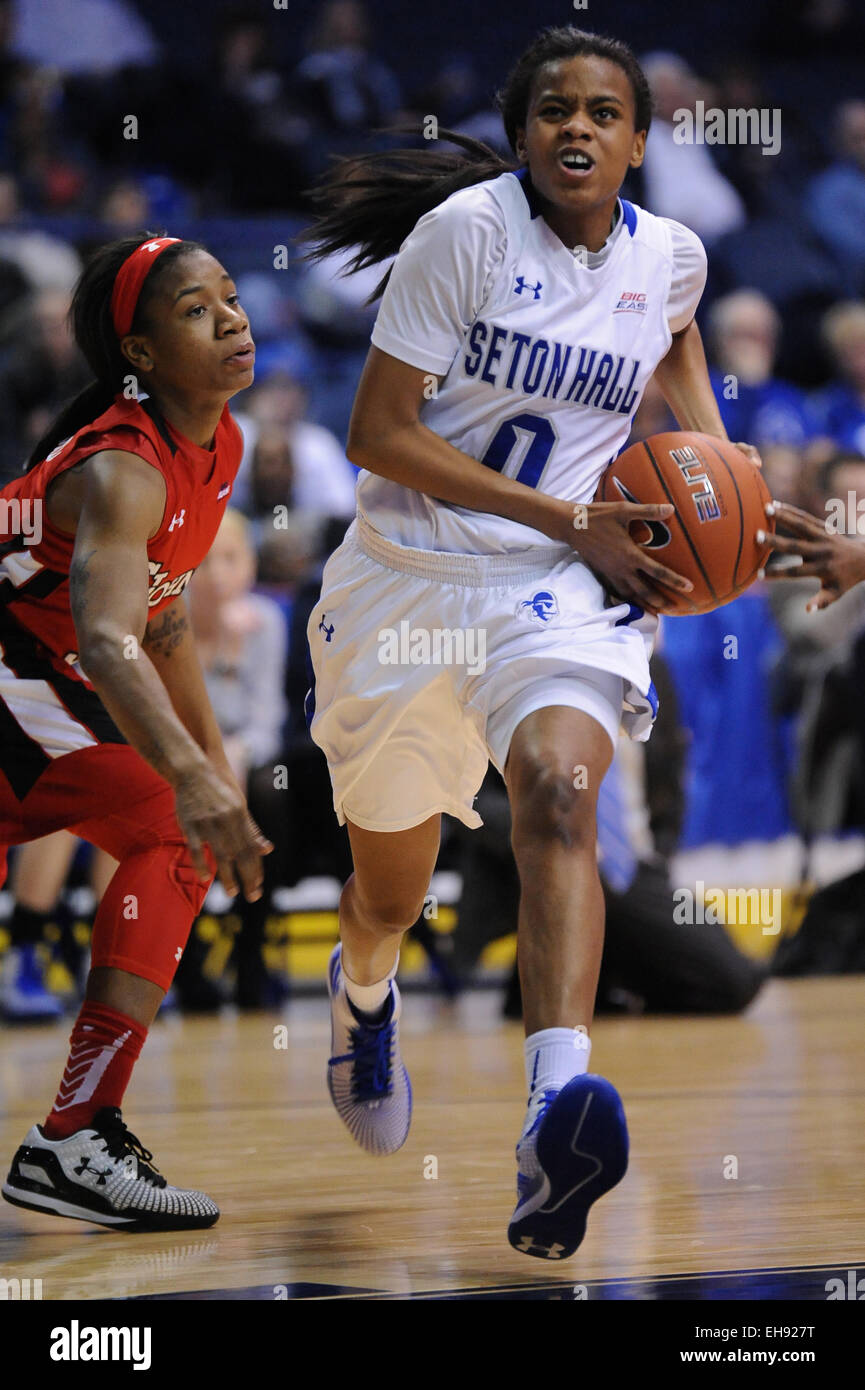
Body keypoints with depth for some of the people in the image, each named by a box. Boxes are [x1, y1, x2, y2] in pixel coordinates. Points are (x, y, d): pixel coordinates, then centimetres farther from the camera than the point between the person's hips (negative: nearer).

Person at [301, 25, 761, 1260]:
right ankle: (362, 990, 55)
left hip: (564, 585, 1)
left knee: (560, 791, -31)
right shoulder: (467, 229, -11)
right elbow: (379, 435, -13)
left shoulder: (671, 257, 2)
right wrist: (569, 520, -17)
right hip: (410, 574, -1)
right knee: (391, 890, 14)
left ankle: (556, 1120, -49)